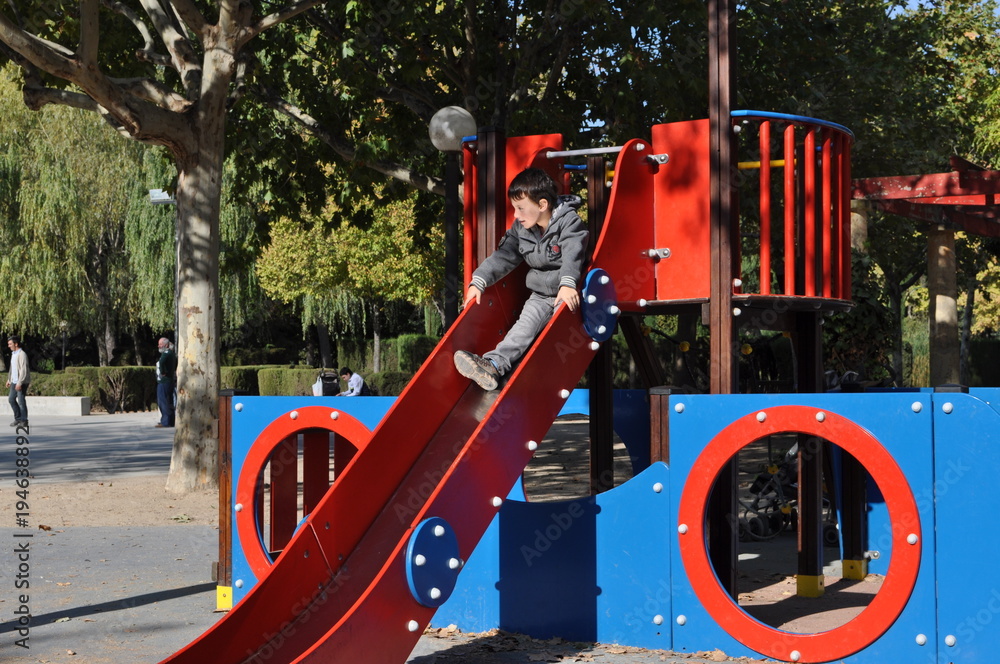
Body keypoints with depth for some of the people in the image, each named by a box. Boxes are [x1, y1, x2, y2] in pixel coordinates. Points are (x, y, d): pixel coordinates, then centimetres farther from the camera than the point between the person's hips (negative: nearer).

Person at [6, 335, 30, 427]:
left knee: (21, 401, -6)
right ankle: (18, 418, 17)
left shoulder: (22, 354, -16)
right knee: (11, 399, 9)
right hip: (14, 382, 9)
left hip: (22, 382, -9)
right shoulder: (13, 354, 14)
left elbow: (24, 370, -21)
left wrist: (19, 383, -25)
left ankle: (24, 421, 2)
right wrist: (9, 380, 23)